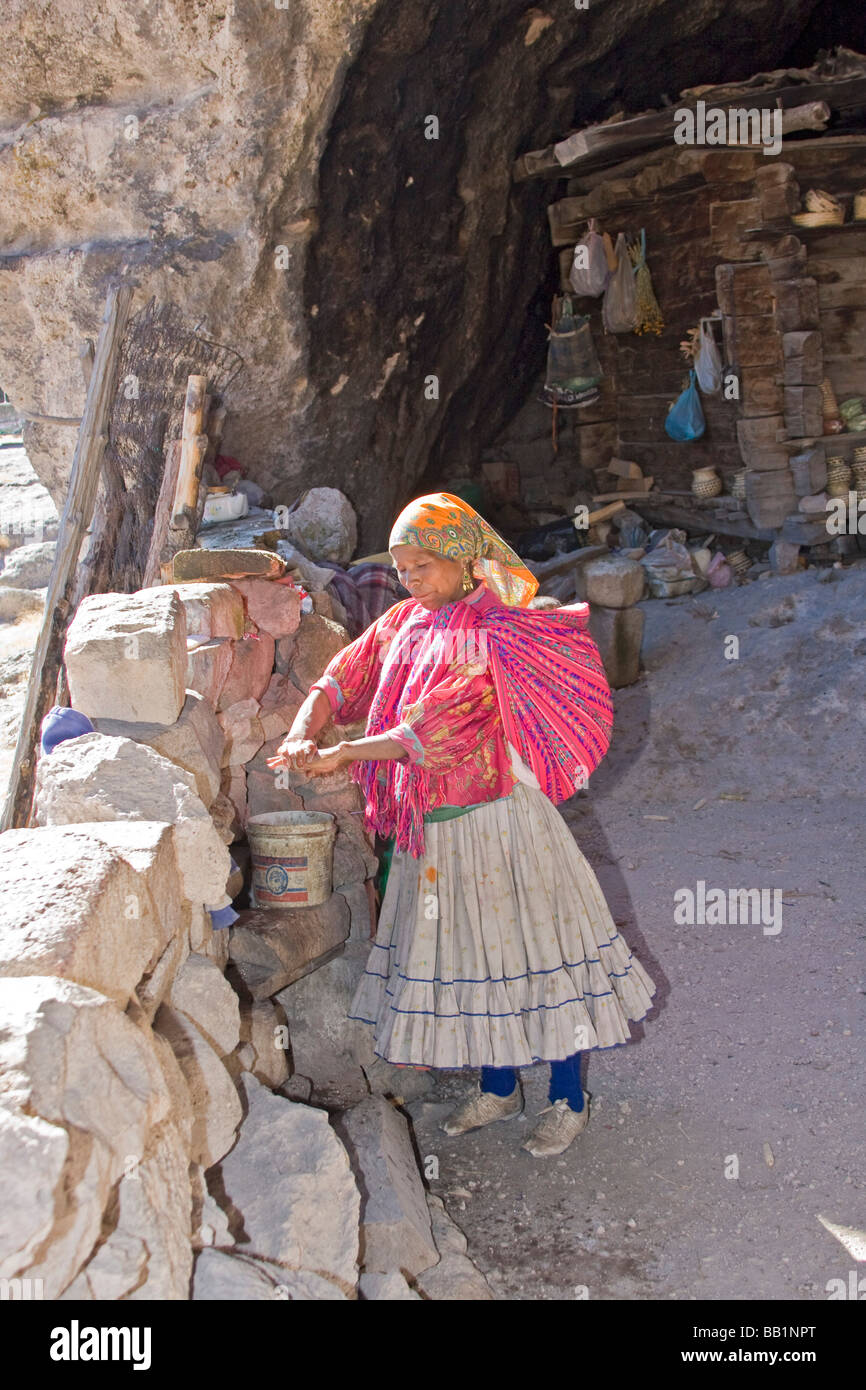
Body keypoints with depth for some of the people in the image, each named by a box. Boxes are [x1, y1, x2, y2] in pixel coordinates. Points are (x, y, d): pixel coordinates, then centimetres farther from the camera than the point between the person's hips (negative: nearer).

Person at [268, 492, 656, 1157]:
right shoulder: (406, 621, 6)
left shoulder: (495, 633, -18)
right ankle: (499, 1088, 35)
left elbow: (437, 727, -26)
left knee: (531, 948, 4)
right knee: (465, 952, 16)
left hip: (498, 821, -7)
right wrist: (302, 733, -19)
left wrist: (339, 755, -26)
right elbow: (343, 678, 1)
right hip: (430, 828, 7)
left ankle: (569, 1098, 22)